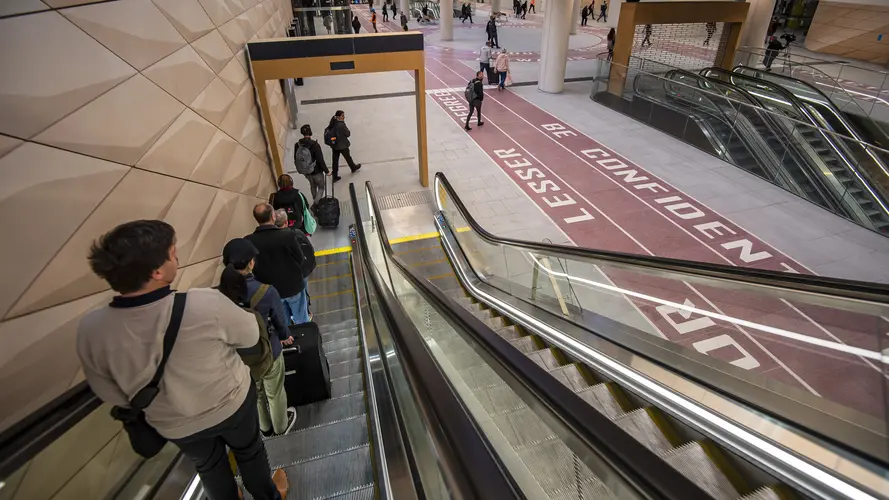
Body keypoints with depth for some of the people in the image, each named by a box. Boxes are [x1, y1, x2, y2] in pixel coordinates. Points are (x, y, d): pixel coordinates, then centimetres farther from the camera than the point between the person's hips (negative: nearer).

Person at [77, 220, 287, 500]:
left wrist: (150, 399, 12)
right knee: (249, 450, 29)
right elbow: (250, 336, -16)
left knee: (209, 466, 31)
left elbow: (111, 395, -7)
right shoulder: (206, 304, -36)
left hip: (176, 426, 2)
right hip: (232, 404, -2)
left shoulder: (91, 330, -25)